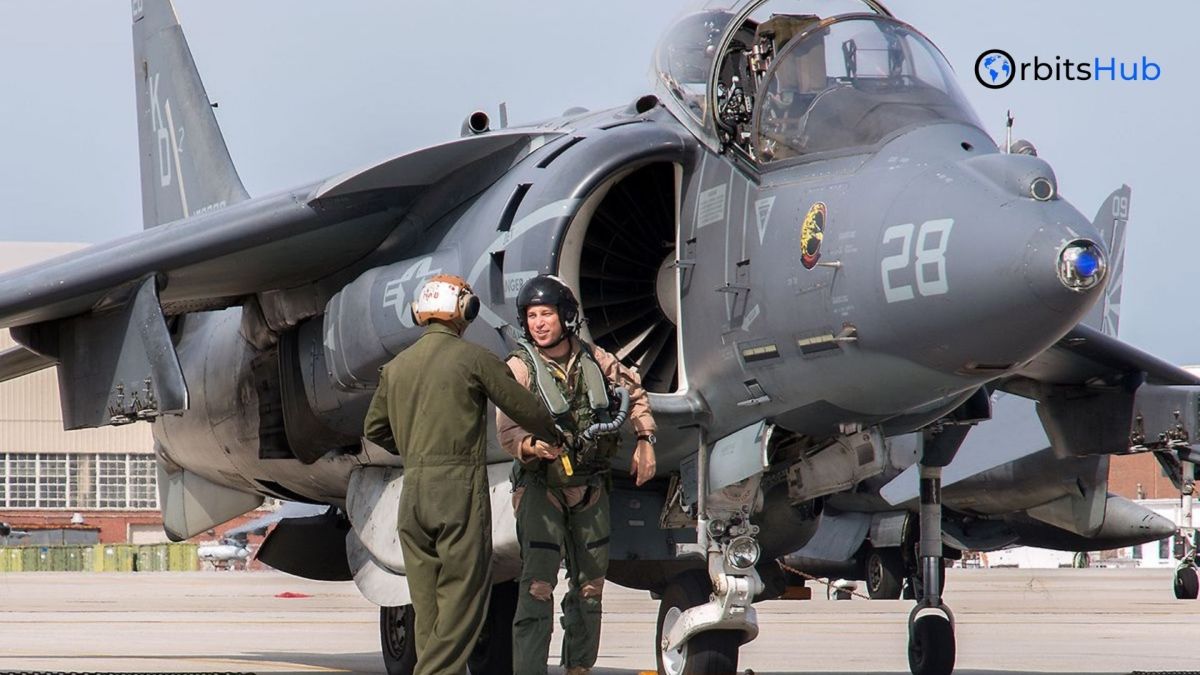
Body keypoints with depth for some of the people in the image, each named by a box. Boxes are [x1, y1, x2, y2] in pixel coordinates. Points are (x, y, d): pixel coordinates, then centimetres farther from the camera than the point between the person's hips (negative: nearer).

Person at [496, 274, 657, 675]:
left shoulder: (593, 360, 1)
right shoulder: (520, 368, -10)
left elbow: (633, 392, 17)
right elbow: (508, 431, -19)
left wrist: (645, 441, 8)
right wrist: (534, 446, -40)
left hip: (590, 488, 5)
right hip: (541, 487, -5)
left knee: (589, 586, 11)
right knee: (537, 585, -14)